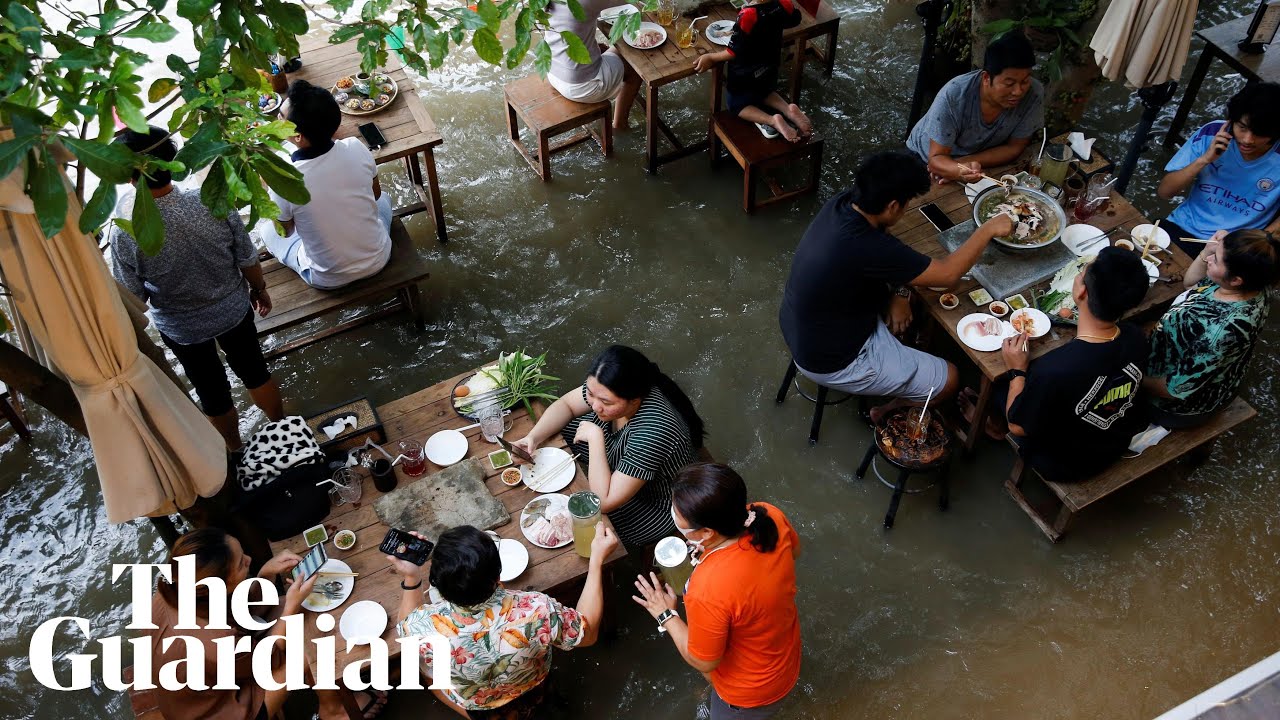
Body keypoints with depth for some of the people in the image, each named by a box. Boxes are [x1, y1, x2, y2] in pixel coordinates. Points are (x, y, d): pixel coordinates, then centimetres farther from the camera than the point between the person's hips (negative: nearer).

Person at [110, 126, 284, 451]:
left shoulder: (125, 234, -30)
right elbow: (248, 260, -11)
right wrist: (259, 289, 9)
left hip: (182, 329, -1)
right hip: (234, 310, 1)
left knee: (214, 393, 22)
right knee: (254, 371, 27)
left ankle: (236, 450, 48)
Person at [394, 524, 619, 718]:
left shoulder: (423, 625, -40)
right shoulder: (536, 611, -42)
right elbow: (588, 633, -19)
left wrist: (411, 578, -18)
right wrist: (597, 559, -17)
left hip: (472, 709, -1)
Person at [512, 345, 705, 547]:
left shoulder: (652, 431, -44)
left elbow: (605, 502, -39)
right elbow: (566, 404, -5)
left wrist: (594, 436, -37)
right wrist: (534, 437, -21)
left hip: (654, 505, -7)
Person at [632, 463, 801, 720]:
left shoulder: (709, 590, -44)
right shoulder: (769, 516, -27)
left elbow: (703, 662, -24)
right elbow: (794, 551, -1)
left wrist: (665, 615, -10)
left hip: (752, 691, -5)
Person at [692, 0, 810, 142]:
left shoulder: (748, 15, -35)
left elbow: (734, 52, -28)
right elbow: (795, 19, 6)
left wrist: (710, 57, -16)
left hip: (745, 74, -6)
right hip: (769, 67, 6)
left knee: (738, 105, 19)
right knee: (765, 92, 35)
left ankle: (771, 120, -10)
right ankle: (788, 109, 2)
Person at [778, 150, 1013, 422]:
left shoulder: (841, 204, -12)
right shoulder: (866, 248, -36)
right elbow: (948, 273, -23)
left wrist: (900, 292, -6)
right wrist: (988, 229, -11)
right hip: (830, 362, -8)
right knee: (949, 379, 5)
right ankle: (886, 413, 27)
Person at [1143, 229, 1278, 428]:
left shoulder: (1222, 329, -44)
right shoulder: (1251, 287, -18)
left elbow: (1177, 389, -31)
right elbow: (1190, 282, 4)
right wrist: (1209, 249, -14)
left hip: (1182, 405, -7)